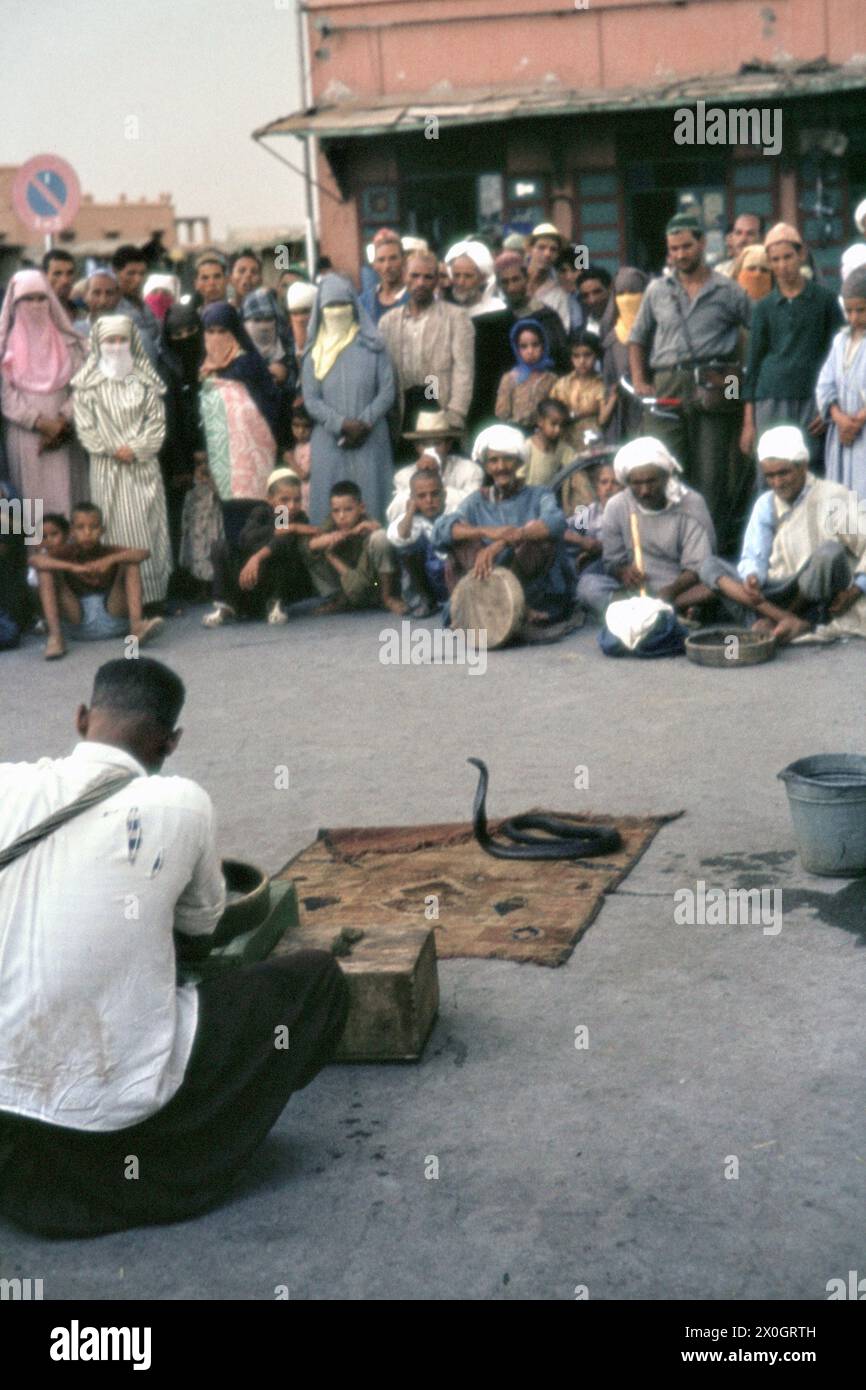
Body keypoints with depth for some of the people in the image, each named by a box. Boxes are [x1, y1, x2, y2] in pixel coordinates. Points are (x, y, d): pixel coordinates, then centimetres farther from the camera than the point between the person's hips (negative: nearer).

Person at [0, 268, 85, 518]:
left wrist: (63, 421, -10)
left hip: (62, 438, 1)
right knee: (32, 496, -3)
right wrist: (40, 422, -11)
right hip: (24, 435, -1)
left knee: (63, 497, -4)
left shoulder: (67, 343, 10)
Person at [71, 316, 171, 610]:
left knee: (149, 528, -1)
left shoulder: (145, 380, 9)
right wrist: (115, 449, -11)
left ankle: (153, 594, 3)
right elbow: (85, 426, -2)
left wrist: (136, 448, -10)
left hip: (144, 465, 2)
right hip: (107, 468, -2)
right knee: (117, 529, -4)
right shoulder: (87, 383, 4)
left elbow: (157, 421, 4)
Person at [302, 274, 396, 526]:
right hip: (329, 441, 1)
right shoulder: (315, 353, 10)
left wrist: (364, 423, -12)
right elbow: (311, 399, 2)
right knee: (330, 505, -3)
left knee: (370, 502, -4)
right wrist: (342, 424, -12)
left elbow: (387, 391, 1)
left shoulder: (371, 347, 7)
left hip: (370, 441, -1)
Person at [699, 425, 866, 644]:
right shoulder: (766, 504, 9)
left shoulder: (834, 496, -4)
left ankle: (771, 621, -16)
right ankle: (790, 621, -32)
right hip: (778, 593, 4)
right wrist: (752, 576, -21)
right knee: (711, 566, -12)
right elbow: (754, 557, 2)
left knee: (830, 552, -34)